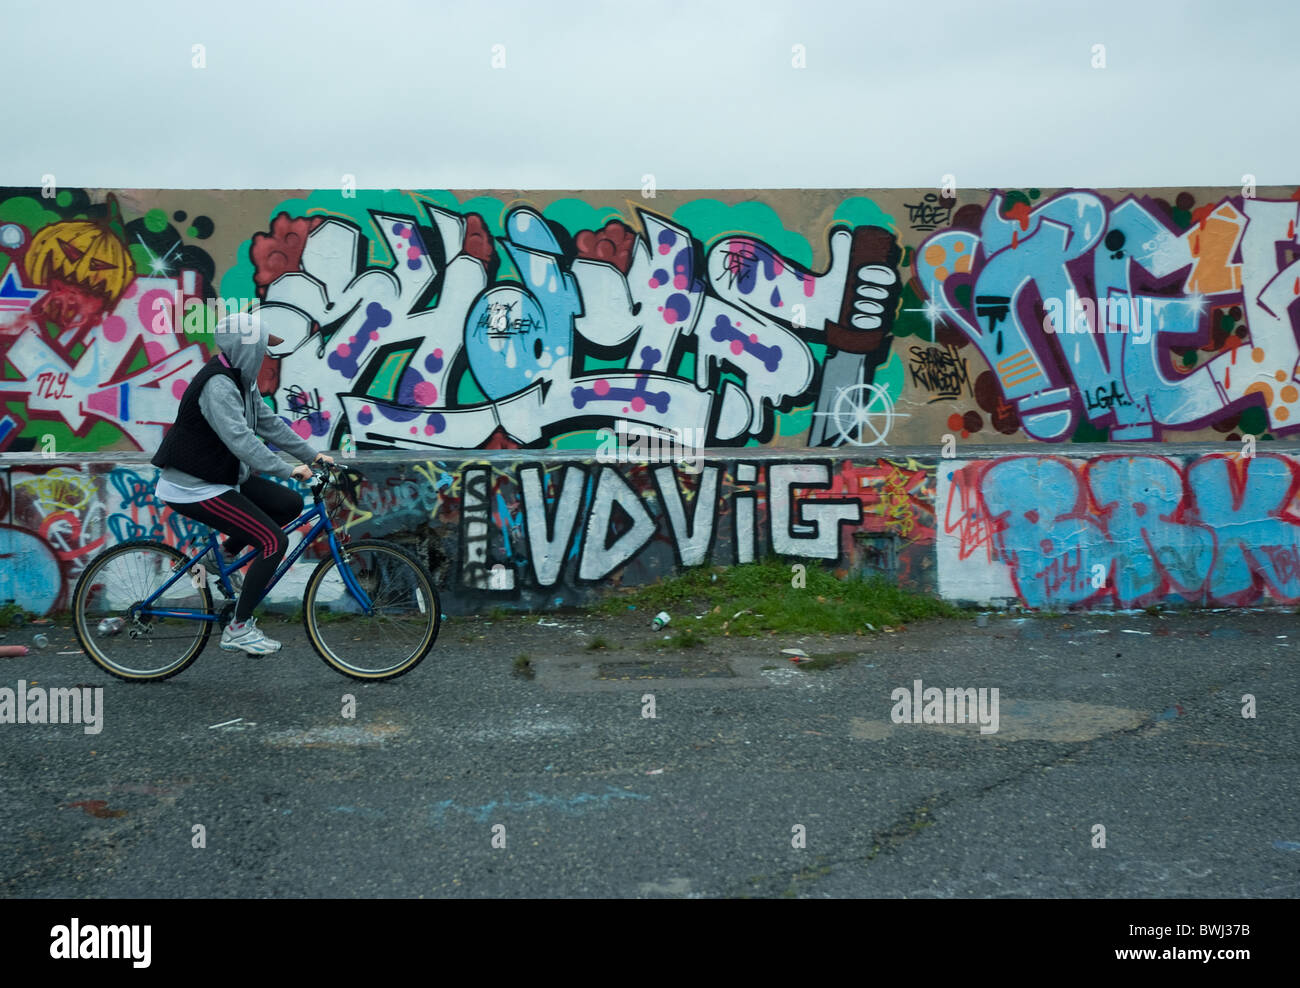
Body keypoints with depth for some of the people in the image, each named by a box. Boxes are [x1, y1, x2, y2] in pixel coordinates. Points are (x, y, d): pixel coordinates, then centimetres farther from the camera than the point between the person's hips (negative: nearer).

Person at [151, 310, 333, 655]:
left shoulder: (241, 380, 9)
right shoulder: (217, 384, -22)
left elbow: (269, 423, 14)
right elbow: (240, 439, -31)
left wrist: (312, 454, 10)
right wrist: (287, 470, -29)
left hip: (222, 477, 10)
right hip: (194, 489, -10)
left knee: (291, 504, 5)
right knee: (274, 541, -14)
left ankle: (228, 551, 18)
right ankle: (238, 629, -4)